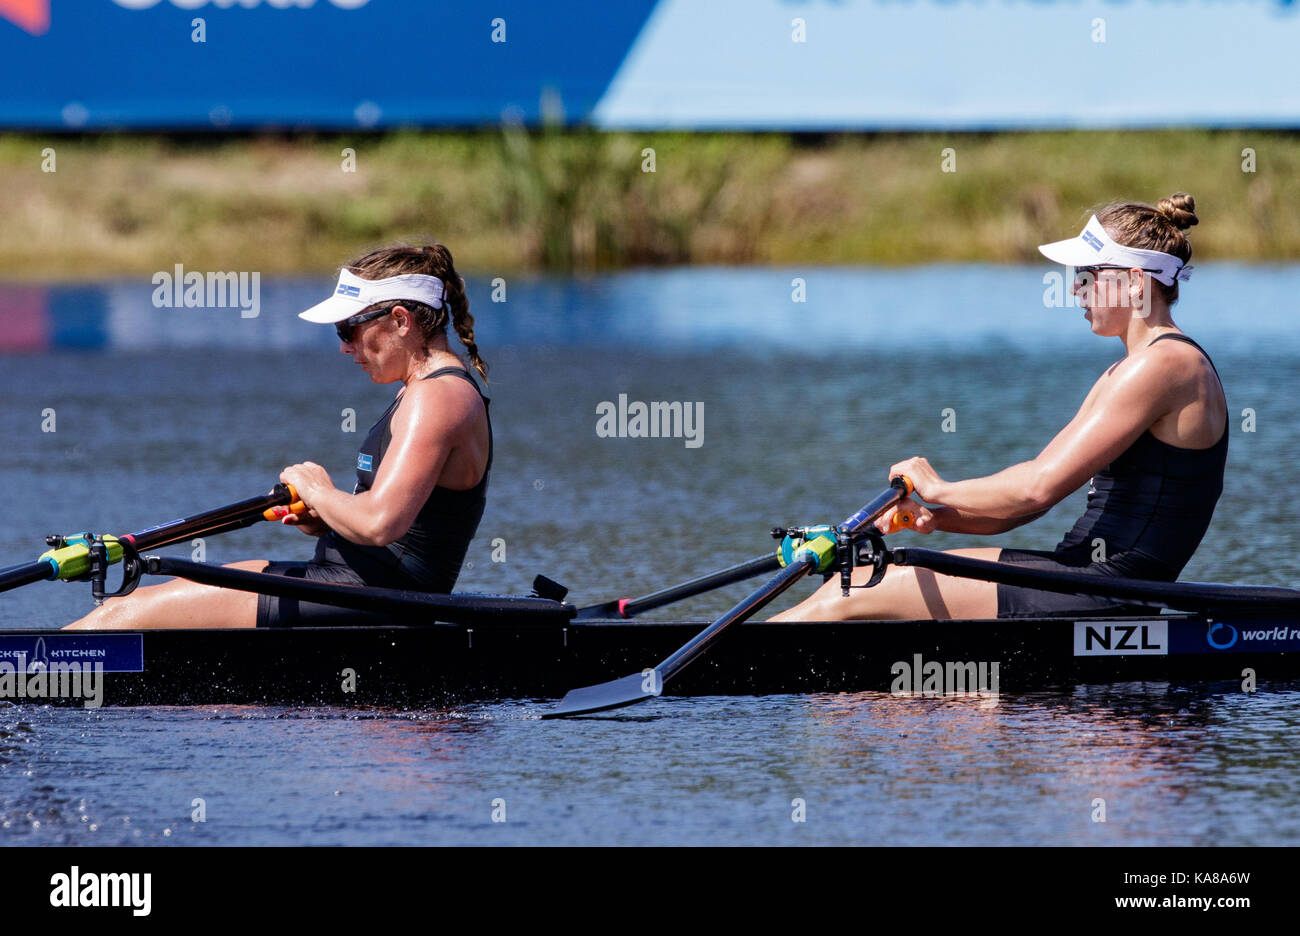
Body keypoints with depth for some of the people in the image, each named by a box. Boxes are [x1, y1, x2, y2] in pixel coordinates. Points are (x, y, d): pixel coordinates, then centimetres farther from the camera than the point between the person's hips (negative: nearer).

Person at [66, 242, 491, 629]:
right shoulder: (424, 392, 16)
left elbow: (379, 524, -30)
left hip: (362, 604, -11)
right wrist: (323, 520, 4)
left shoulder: (439, 399, -17)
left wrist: (318, 491, -10)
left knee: (124, 616, -8)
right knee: (125, 608, 10)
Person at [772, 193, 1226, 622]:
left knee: (847, 598, -9)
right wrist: (934, 518, 1)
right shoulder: (1124, 375, 20)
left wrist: (938, 489, -4)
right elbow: (1024, 505, 16)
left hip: (1098, 595, -10)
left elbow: (1039, 486, -19)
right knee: (854, 583, 5)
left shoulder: (1164, 364, -13)